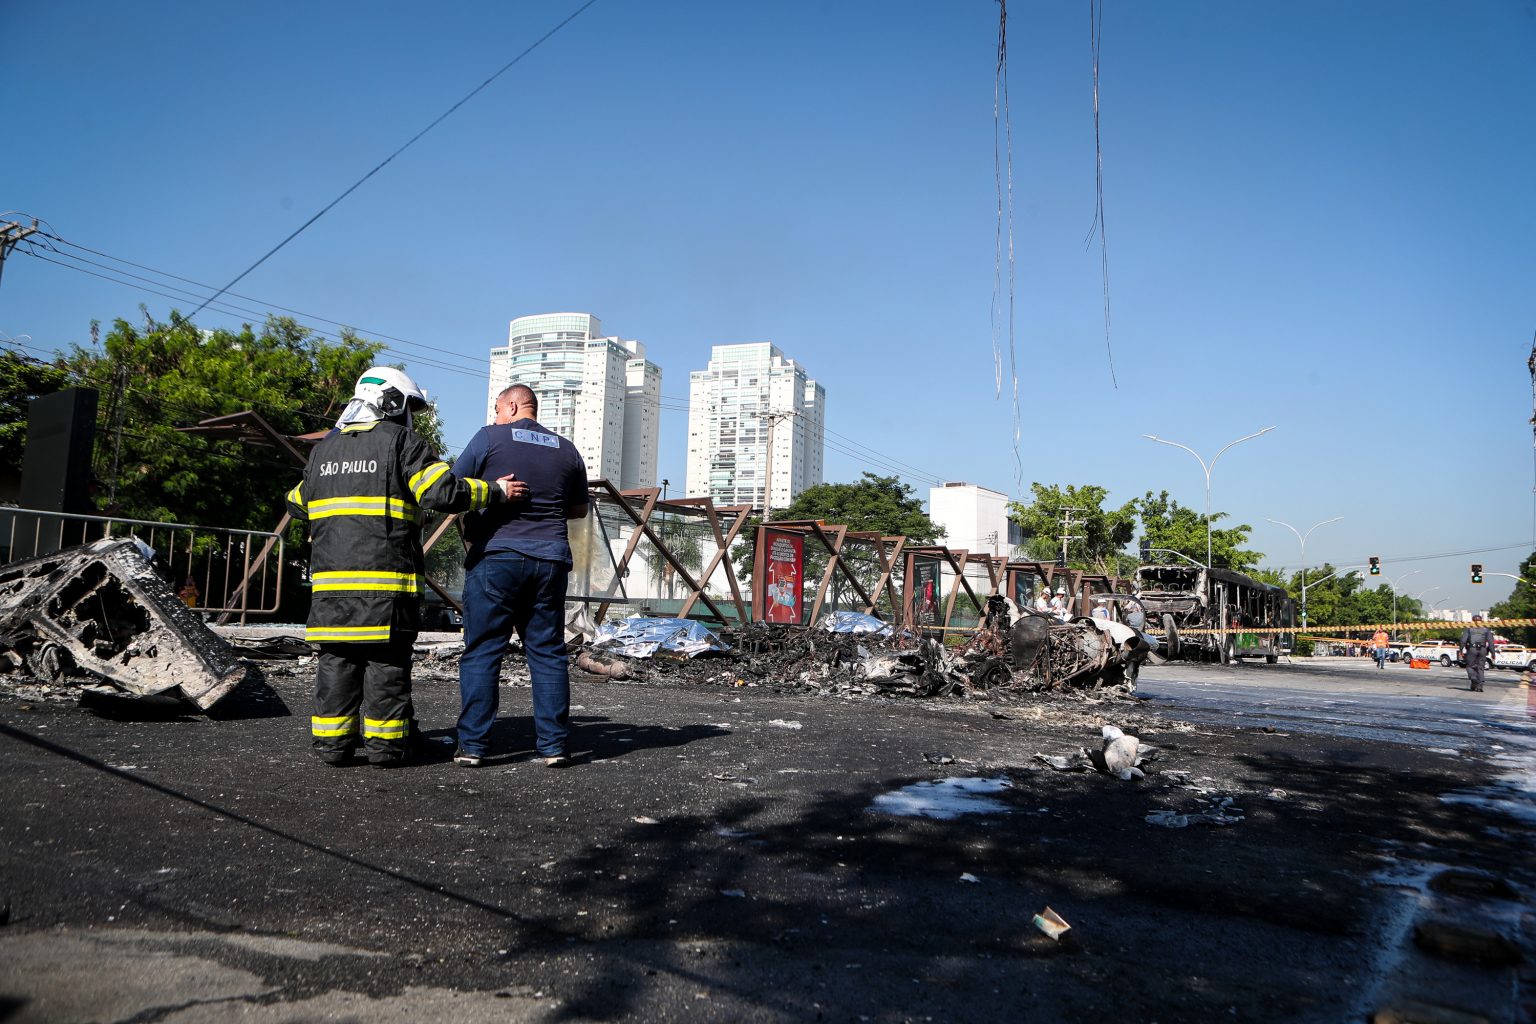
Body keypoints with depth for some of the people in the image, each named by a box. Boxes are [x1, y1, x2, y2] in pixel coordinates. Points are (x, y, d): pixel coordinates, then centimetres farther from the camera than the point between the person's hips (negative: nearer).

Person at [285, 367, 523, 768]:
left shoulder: (324, 447, 19)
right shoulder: (401, 442, -1)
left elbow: (297, 503, 29)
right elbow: (444, 491, -13)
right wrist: (496, 491, -3)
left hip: (330, 574, 5)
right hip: (386, 573, -5)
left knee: (337, 657, 10)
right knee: (387, 660, 2)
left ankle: (331, 740, 12)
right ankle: (386, 743, 7)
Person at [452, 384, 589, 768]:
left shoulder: (489, 438, 1)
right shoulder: (567, 450, 13)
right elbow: (579, 509, 21)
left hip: (495, 555, -3)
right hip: (550, 559, 3)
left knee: (481, 652, 3)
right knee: (548, 653, 8)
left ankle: (471, 745, 5)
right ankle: (553, 745, 9)